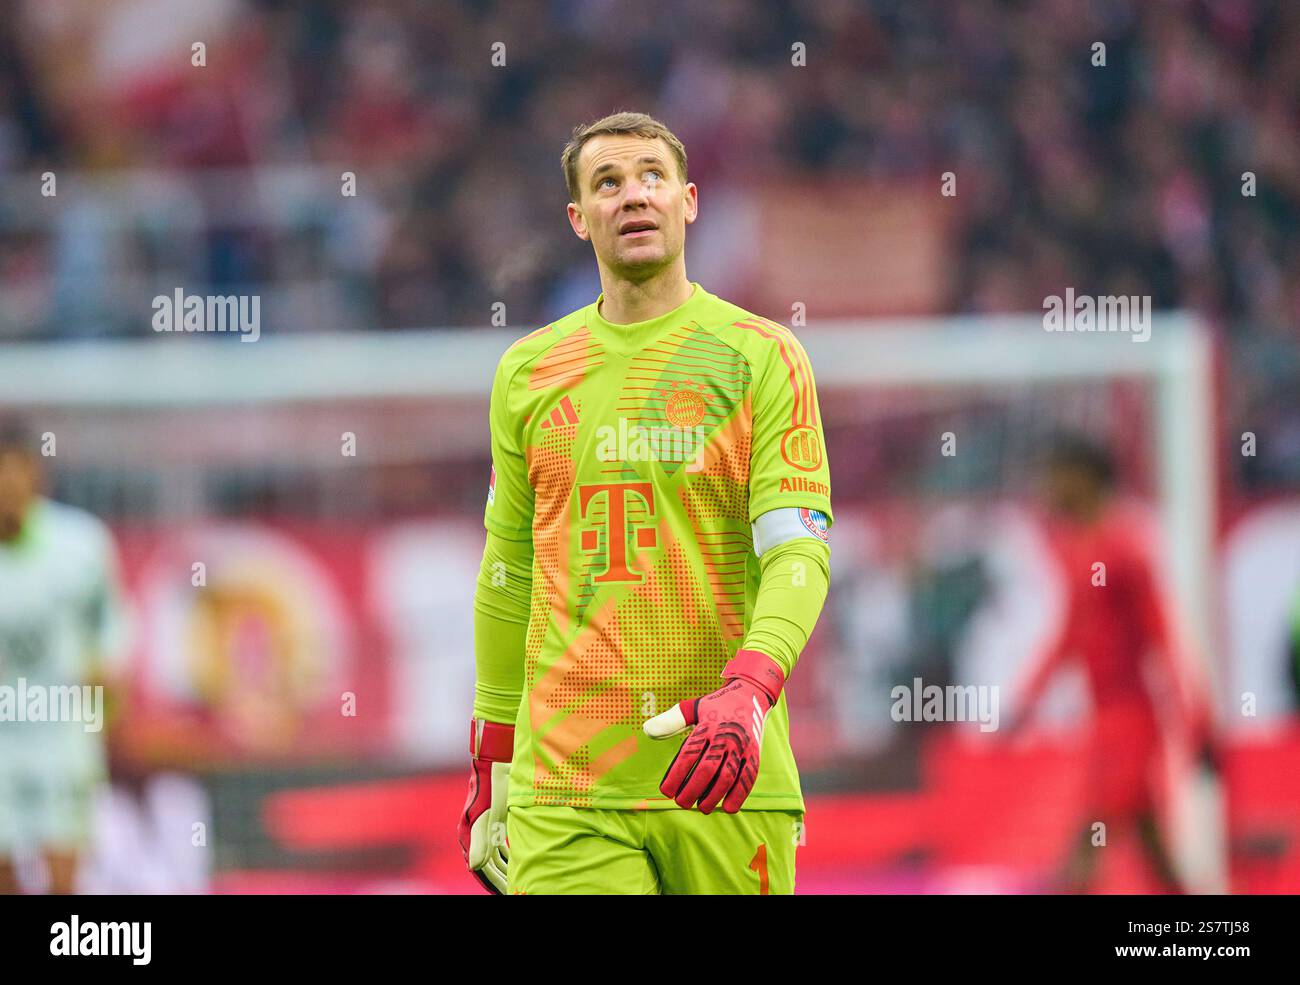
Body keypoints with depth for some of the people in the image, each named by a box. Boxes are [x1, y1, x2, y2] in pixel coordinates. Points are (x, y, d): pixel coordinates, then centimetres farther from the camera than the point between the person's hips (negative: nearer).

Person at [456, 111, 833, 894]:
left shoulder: (763, 357, 2)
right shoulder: (529, 372, 12)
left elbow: (800, 549, -7)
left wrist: (748, 690, -26)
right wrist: (492, 770, 16)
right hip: (564, 784, 1)